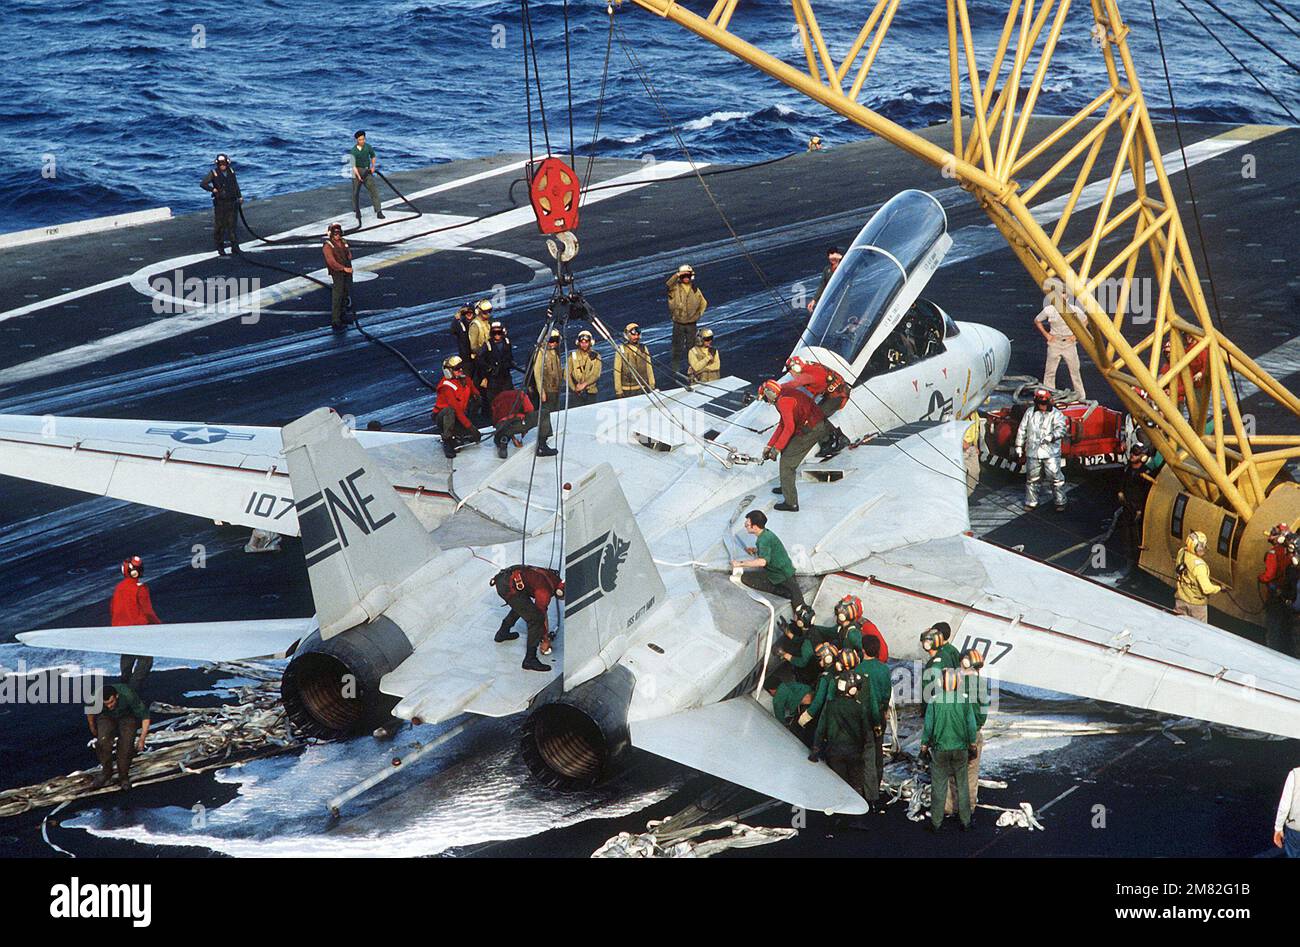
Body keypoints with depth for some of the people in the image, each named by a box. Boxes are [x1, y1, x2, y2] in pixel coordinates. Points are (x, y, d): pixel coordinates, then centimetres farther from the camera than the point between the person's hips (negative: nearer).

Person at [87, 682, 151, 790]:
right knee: (103, 741, -25)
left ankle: (123, 777, -6)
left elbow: (145, 716, -25)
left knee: (126, 744, -24)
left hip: (127, 717, -1)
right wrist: (92, 728, 14)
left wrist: (142, 739, -27)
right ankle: (106, 773, -7)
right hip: (106, 717, 1)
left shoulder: (128, 696, -36)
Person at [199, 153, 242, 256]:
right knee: (219, 226, 0)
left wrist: (239, 196, 21)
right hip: (219, 204, -4)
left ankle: (234, 246, 9)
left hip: (232, 203, 4)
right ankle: (220, 248, 6)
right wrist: (213, 189, -15)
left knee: (232, 224, 6)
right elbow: (202, 184, -10)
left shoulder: (231, 172, 8)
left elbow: (235, 185, 21)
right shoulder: (213, 173, -7)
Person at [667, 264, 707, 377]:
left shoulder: (695, 290, 5)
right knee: (677, 347, 3)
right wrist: (677, 275, -36)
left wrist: (699, 314, 8)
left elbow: (704, 303, 18)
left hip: (691, 324, 2)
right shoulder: (675, 288, -5)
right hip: (678, 324, -2)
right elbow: (668, 284, -29)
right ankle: (676, 368, 11)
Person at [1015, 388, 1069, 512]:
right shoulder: (1030, 413, 10)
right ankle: (1031, 502, 23)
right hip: (1033, 452, 3)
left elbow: (1061, 428, -12)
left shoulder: (1056, 414, 0)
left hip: (1051, 452, -3)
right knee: (1032, 478, 10)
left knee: (1056, 478, -4)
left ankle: (1060, 502, 6)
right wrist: (1019, 445, 12)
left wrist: (1051, 436, -28)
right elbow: (1022, 430, 15)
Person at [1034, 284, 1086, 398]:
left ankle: (1081, 397, 17)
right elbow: (1037, 321, 8)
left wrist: (1076, 335, 1)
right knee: (1049, 371, 4)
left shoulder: (1074, 309, -8)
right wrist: (1046, 335, 2)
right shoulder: (1049, 310, -8)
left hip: (1069, 342, 0)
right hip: (1055, 343, 0)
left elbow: (1084, 321, 9)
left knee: (1075, 371, 6)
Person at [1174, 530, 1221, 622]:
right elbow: (1207, 588, -30)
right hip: (1196, 603, -6)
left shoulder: (1181, 553, -12)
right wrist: (1220, 588, -14)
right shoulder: (1199, 565, -33)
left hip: (1180, 598, 6)